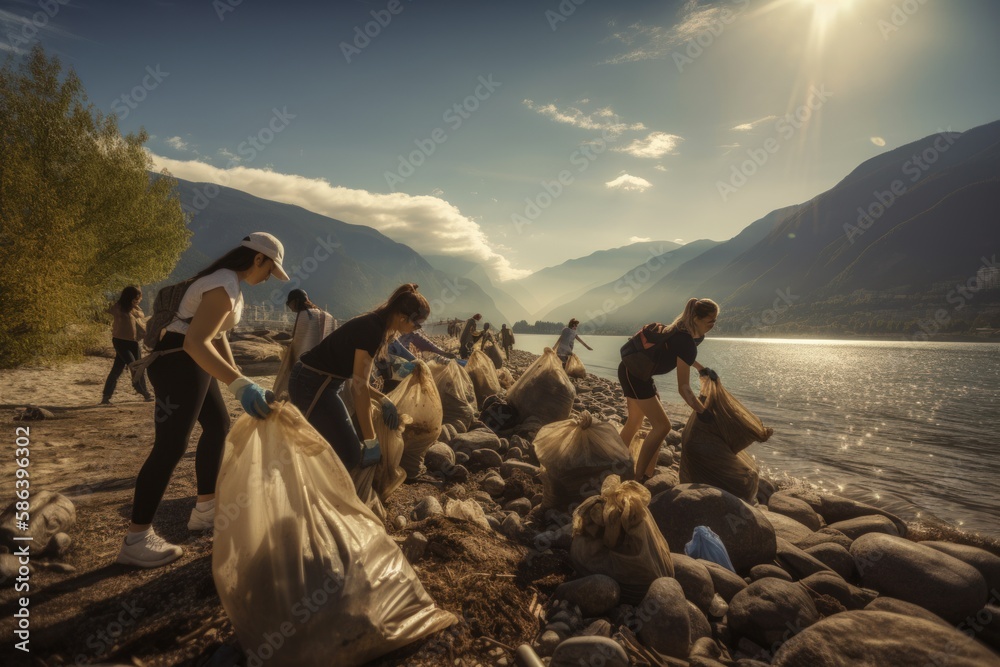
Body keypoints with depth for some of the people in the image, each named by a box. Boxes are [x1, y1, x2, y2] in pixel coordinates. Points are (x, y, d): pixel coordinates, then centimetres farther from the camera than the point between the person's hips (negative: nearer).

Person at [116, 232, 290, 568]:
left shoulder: (227, 281, 11)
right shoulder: (226, 288, -22)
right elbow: (196, 342, -34)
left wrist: (238, 376, 21)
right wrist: (239, 385, -43)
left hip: (192, 361, 11)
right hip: (178, 362, -11)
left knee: (218, 425, 18)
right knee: (171, 446, -8)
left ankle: (206, 508, 30)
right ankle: (136, 540, 2)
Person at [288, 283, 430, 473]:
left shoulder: (374, 324, 8)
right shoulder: (372, 330, -21)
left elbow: (356, 378, 15)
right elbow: (359, 387, -21)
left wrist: (383, 400, 5)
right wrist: (370, 440, -15)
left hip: (319, 382, 10)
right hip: (313, 385, -10)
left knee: (339, 450, 16)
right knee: (350, 455, -9)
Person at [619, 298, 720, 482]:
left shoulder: (685, 331, 2)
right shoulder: (686, 342, -26)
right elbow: (683, 388, -23)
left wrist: (702, 369, 22)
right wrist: (703, 413, -16)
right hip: (635, 373, -10)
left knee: (634, 422, 21)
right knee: (662, 426, -10)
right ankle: (638, 478, -3)